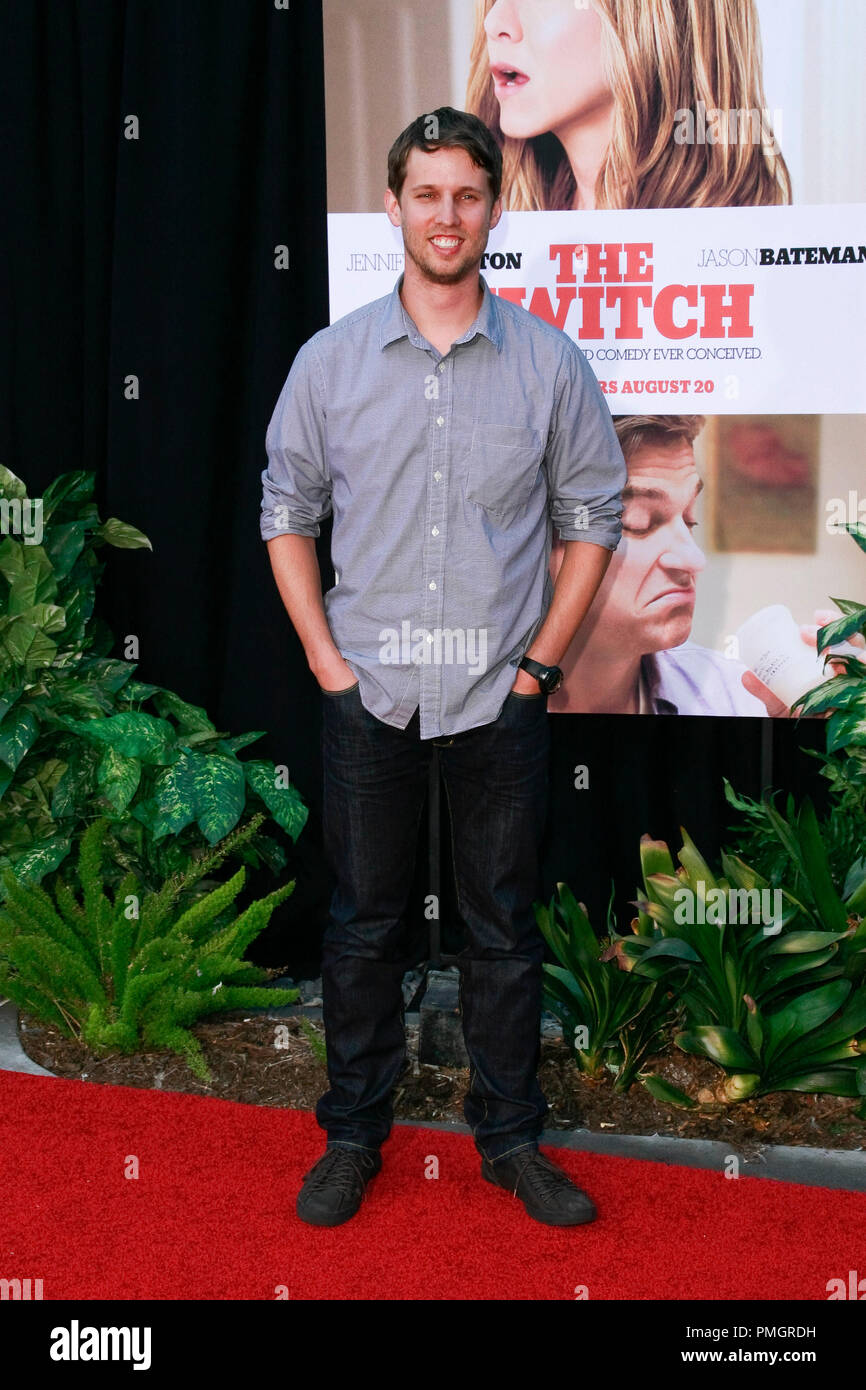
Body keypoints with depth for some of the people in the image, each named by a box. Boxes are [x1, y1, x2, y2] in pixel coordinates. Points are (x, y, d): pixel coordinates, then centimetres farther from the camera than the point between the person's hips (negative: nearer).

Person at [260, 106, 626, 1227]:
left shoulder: (549, 363, 1)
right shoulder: (331, 359, 2)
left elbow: (592, 516, 5)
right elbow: (287, 511, 8)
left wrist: (541, 660, -2)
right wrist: (324, 657, -1)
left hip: (500, 693, 0)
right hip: (369, 689, 0)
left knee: (504, 925, 9)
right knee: (363, 920, 9)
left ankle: (511, 1139, 24)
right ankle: (353, 1136, 24)